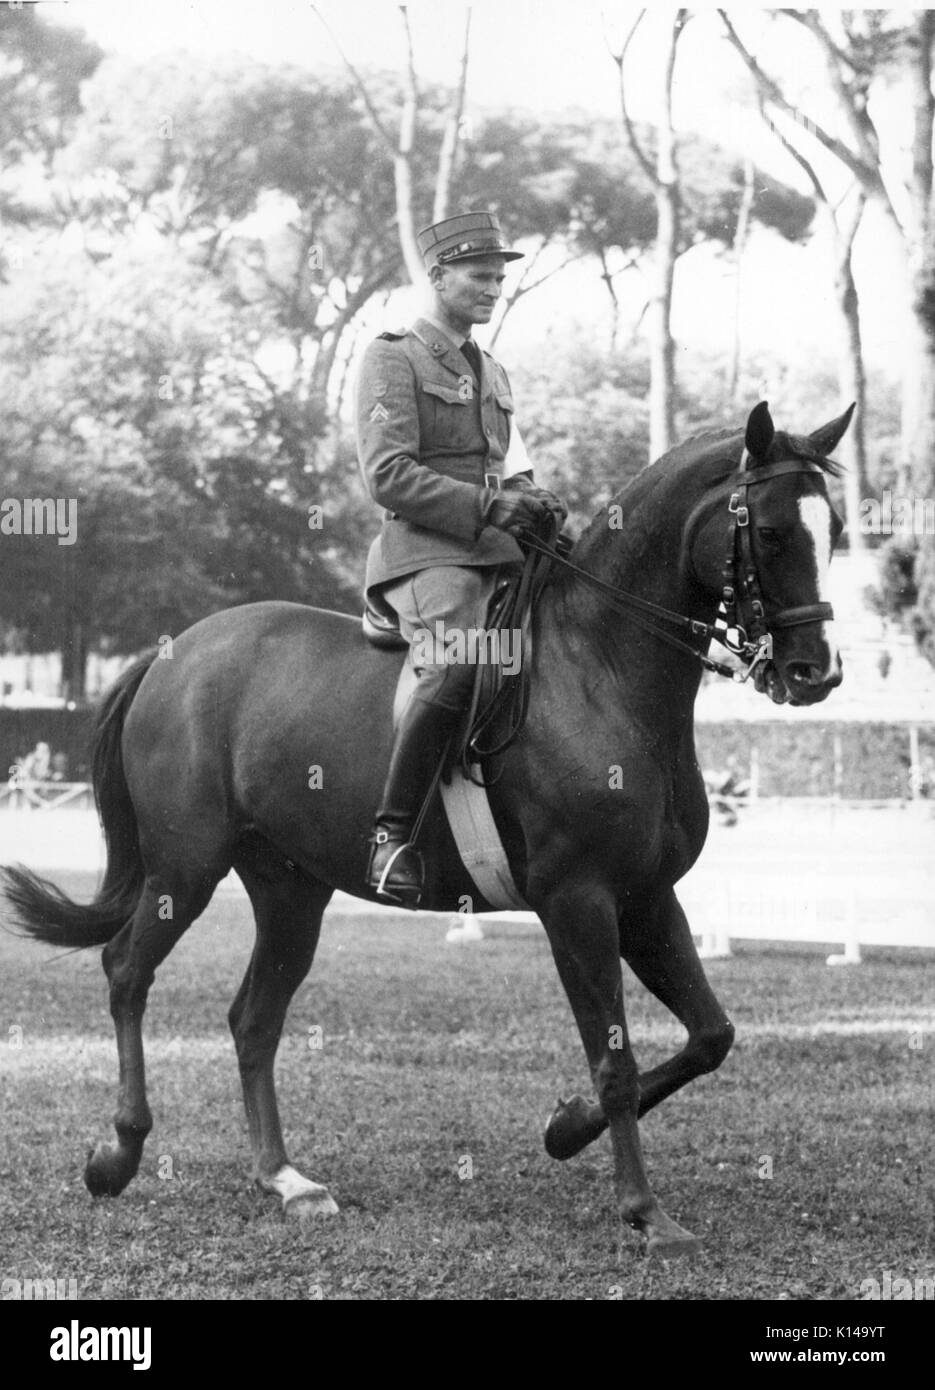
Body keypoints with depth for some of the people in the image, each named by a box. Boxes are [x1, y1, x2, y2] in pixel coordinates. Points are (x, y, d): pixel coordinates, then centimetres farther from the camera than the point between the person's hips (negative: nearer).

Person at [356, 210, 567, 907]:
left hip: (498, 555, 8)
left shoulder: (492, 372, 27)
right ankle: (393, 834, -30)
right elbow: (389, 475, -10)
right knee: (459, 666, -32)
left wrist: (536, 505, 8)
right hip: (426, 552, -8)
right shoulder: (393, 359, 2)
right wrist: (490, 505, -16)